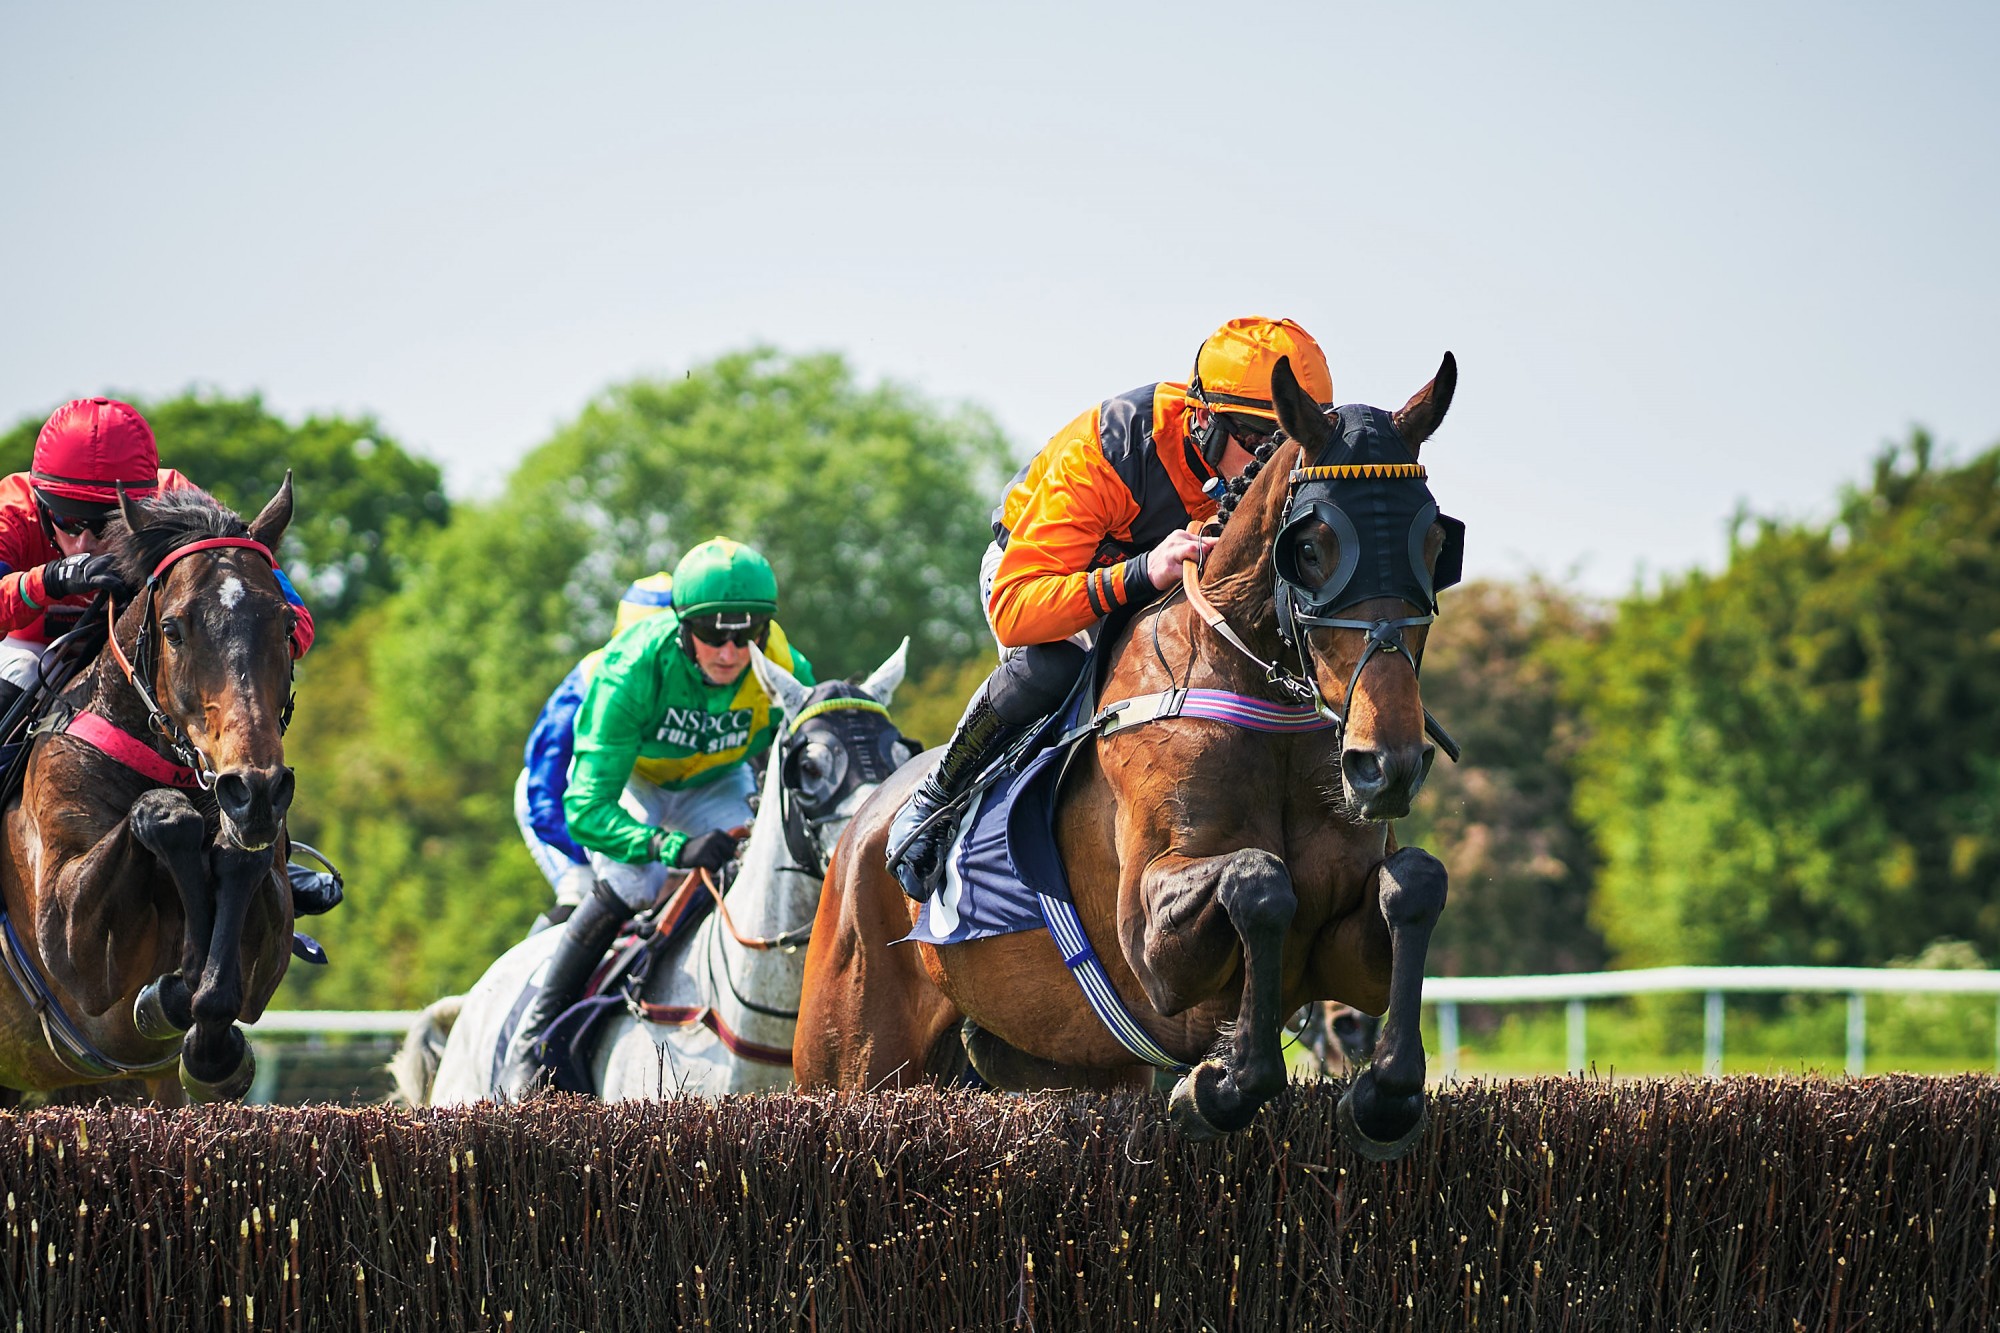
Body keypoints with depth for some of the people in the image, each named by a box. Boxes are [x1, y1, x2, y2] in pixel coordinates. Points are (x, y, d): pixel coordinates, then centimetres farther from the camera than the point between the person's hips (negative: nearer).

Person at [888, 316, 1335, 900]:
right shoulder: (1104, 455, -40)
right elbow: (1013, 609, -46)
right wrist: (1141, 574, -61)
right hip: (1033, 563, -5)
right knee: (1050, 669, -36)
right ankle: (937, 800, -12)